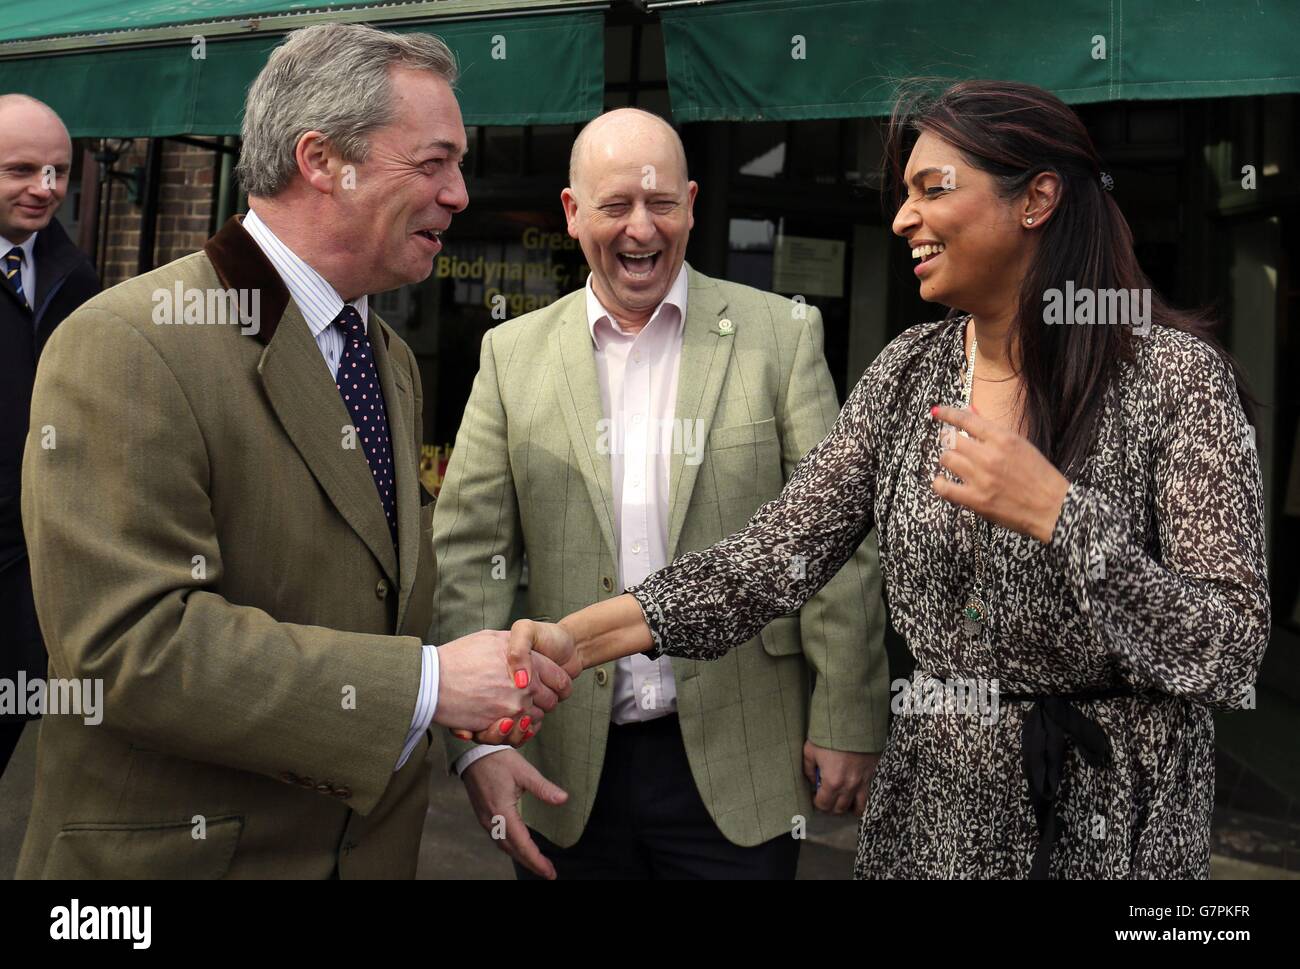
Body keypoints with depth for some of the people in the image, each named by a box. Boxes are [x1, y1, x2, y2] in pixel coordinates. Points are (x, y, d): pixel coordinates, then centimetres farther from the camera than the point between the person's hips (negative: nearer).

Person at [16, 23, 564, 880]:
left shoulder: (394, 362, 10)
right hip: (178, 848, -7)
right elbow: (128, 641, -26)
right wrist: (424, 684, -26)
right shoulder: (127, 347, -19)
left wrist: (478, 706, 0)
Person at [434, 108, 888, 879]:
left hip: (738, 766, -1)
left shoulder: (782, 333, -1)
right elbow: (471, 555, -1)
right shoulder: (513, 354, 4)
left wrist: (848, 723, -6)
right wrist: (478, 739, -10)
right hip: (569, 773, 2)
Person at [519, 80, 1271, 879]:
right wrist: (580, 637, -21)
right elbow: (774, 556, -8)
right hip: (930, 801, 4)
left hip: (1111, 813, -3)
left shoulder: (1175, 373, -14)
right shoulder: (909, 371, -1)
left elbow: (1232, 654, -17)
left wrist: (1055, 512, -29)